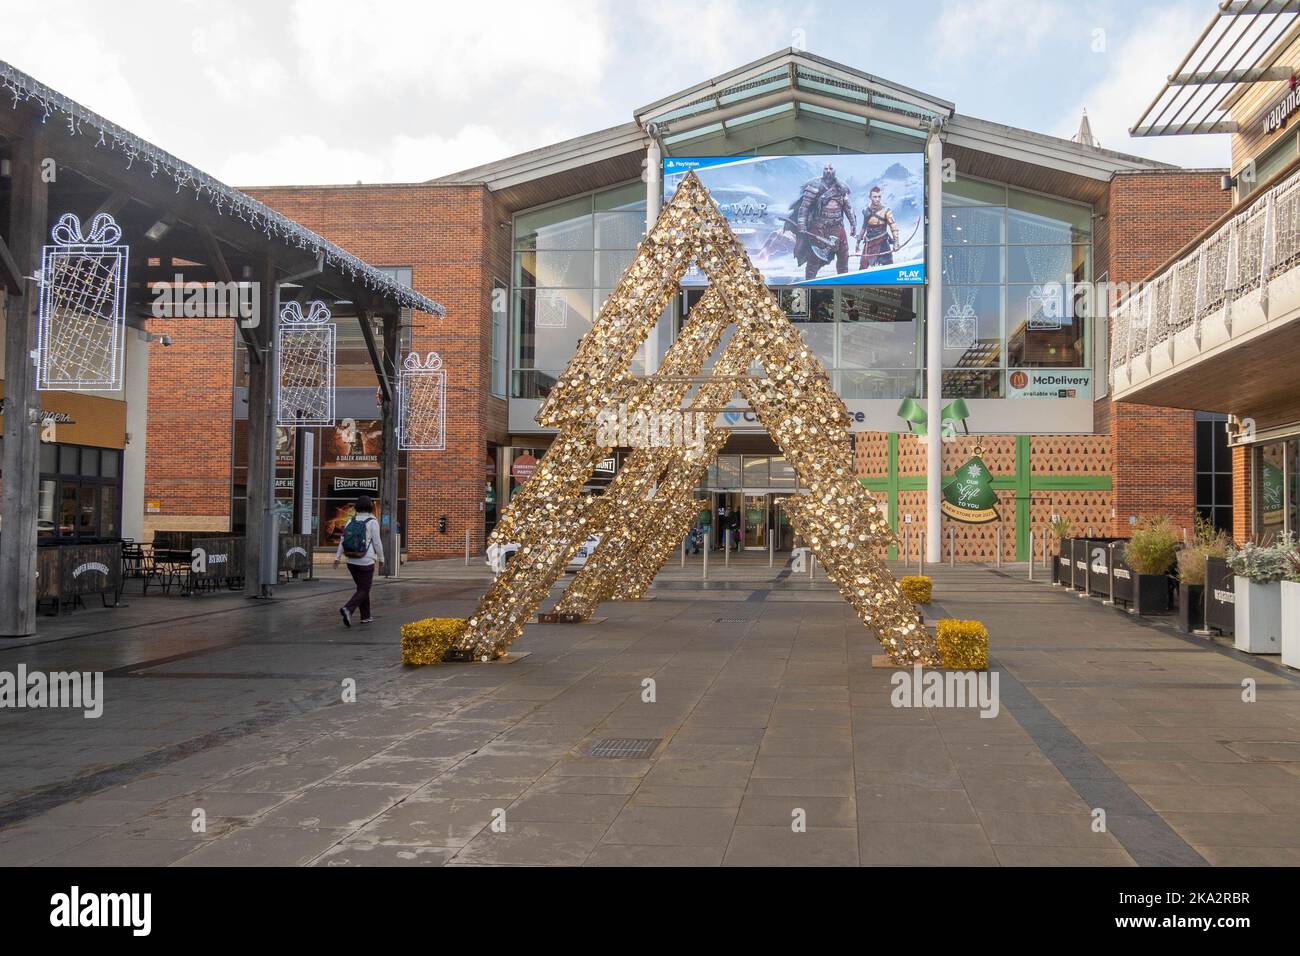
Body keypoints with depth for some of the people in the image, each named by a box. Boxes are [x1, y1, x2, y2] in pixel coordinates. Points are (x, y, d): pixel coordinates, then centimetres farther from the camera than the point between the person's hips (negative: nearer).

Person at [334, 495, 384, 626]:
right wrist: (381, 558, 2)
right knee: (363, 591, 1)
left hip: (352, 562, 6)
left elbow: (343, 540, -1)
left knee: (362, 588, 20)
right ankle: (348, 609, -22)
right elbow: (377, 543, -10)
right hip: (366, 562, -6)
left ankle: (365, 616, 23)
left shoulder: (351, 521, 4)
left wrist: (337, 558, -1)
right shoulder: (372, 522, -12)